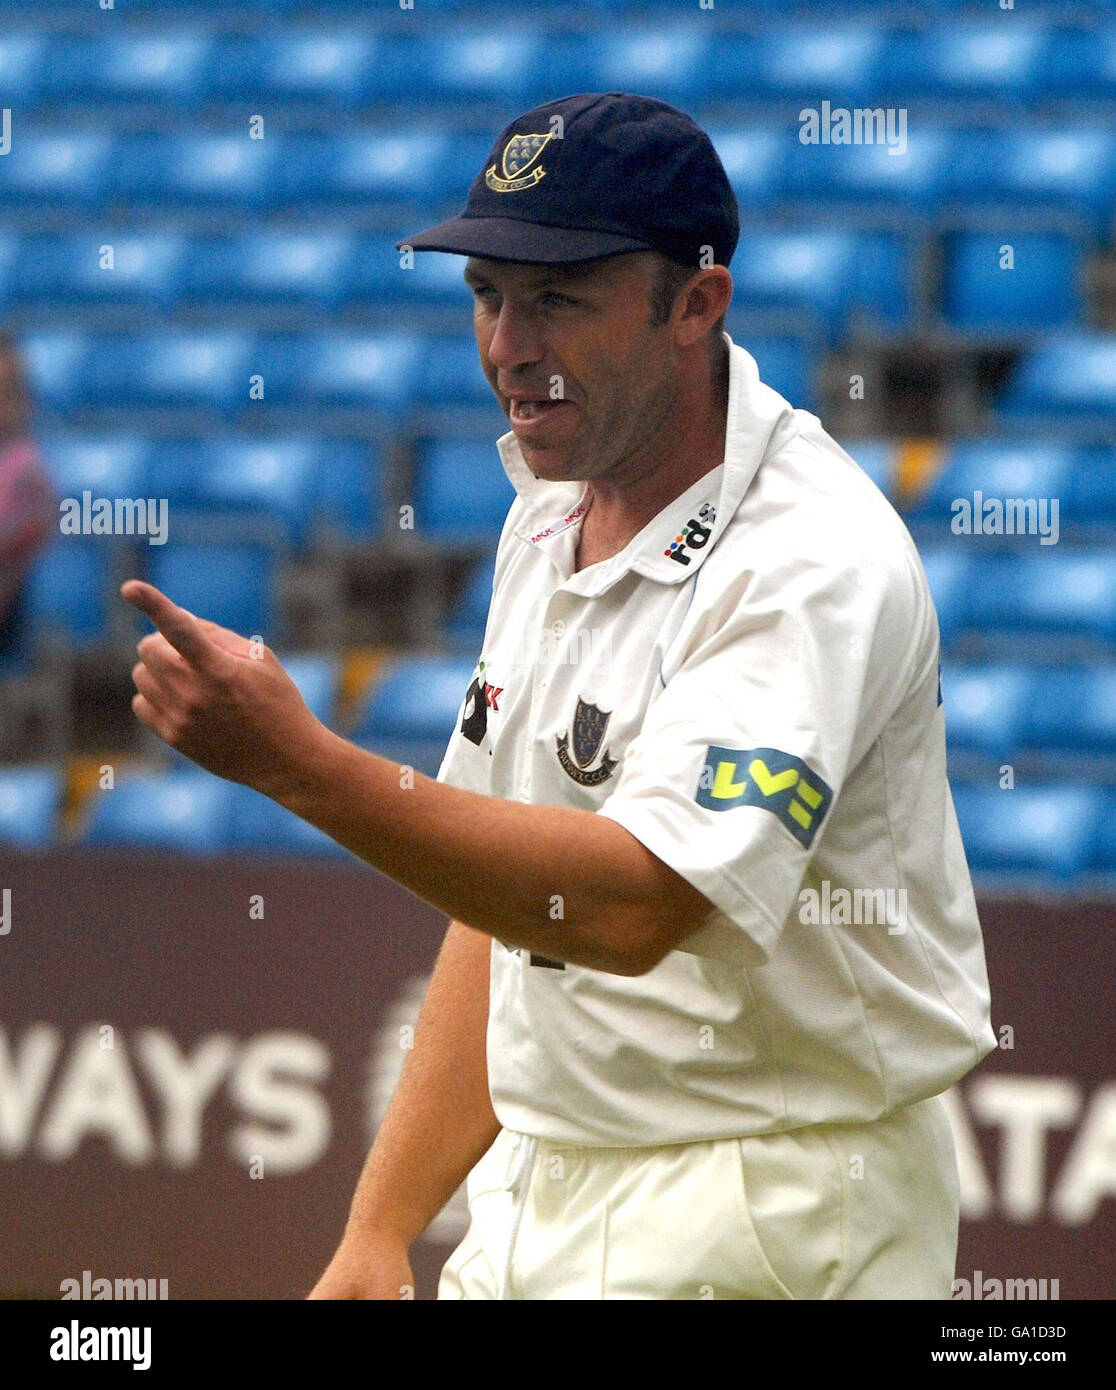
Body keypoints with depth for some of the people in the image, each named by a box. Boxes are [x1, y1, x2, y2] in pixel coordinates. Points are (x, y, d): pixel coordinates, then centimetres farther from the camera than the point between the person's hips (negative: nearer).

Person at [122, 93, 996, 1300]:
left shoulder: (817, 561, -18)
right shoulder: (549, 516, 10)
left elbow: (633, 903, -30)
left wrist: (296, 762, -34)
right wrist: (381, 1233, 8)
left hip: (766, 1223, -8)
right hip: (535, 1201, 8)